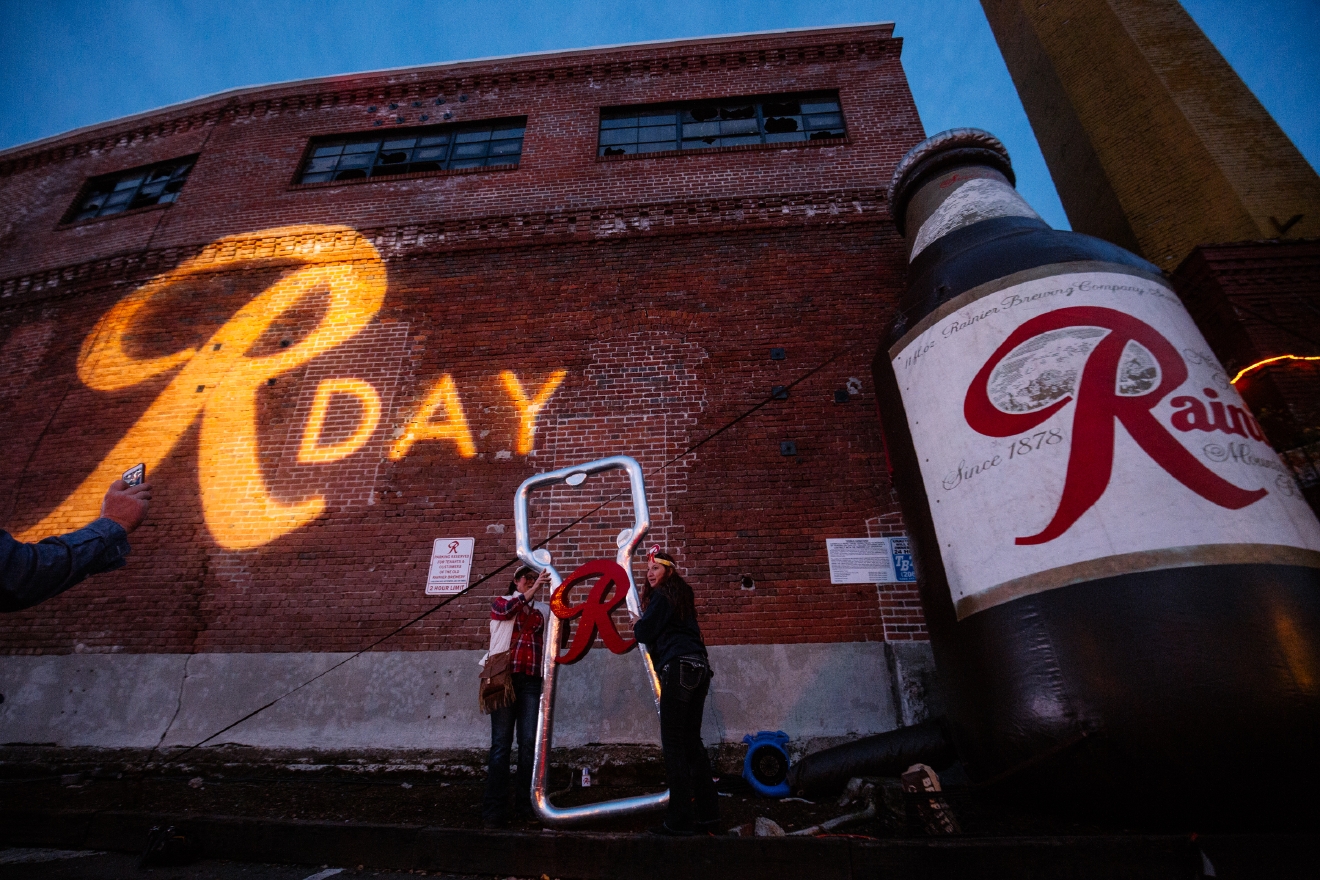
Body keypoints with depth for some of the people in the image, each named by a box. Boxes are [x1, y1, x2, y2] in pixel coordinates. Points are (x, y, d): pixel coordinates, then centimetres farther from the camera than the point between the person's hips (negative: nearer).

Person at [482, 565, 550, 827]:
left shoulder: (543, 610, 16)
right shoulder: (500, 602, 11)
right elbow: (505, 611, -12)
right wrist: (533, 589, -15)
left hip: (531, 681, 2)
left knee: (529, 743, 0)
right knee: (501, 744, -3)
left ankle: (526, 806, 8)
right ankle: (494, 810, 3)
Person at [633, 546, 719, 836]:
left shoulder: (661, 595, -4)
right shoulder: (681, 594, 21)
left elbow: (645, 633, -5)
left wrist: (638, 626, 14)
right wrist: (645, 628, 22)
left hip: (679, 668, -9)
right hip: (698, 668, 9)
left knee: (674, 744, -5)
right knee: (692, 741, 12)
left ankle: (681, 819, -3)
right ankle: (707, 813, 15)